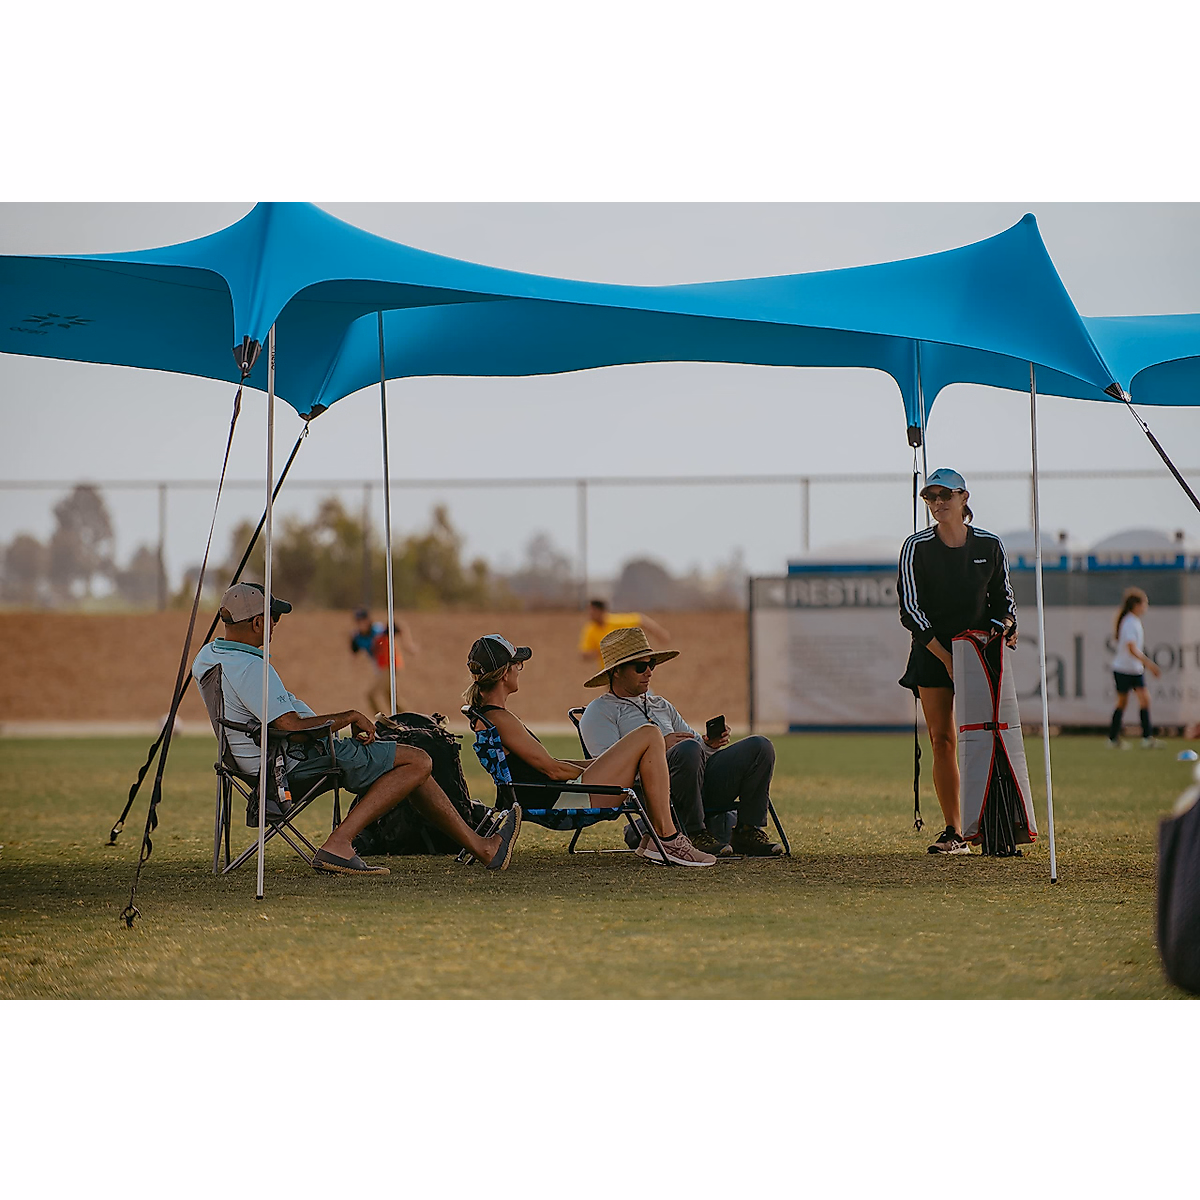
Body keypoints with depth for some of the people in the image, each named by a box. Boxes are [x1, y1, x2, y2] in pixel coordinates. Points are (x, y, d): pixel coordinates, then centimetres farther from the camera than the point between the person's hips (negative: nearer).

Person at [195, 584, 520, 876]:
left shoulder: (207, 656, 8)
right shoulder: (249, 669, -25)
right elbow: (294, 728, -29)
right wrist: (350, 717, -15)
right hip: (297, 765, -11)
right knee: (417, 762, -9)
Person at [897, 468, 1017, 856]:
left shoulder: (989, 545, 2)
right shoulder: (916, 547, -3)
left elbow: (1003, 596, 14)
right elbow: (910, 608, -6)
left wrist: (1006, 625, -9)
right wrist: (945, 656, -13)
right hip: (933, 653, 0)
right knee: (942, 740, -3)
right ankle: (954, 833, 0)